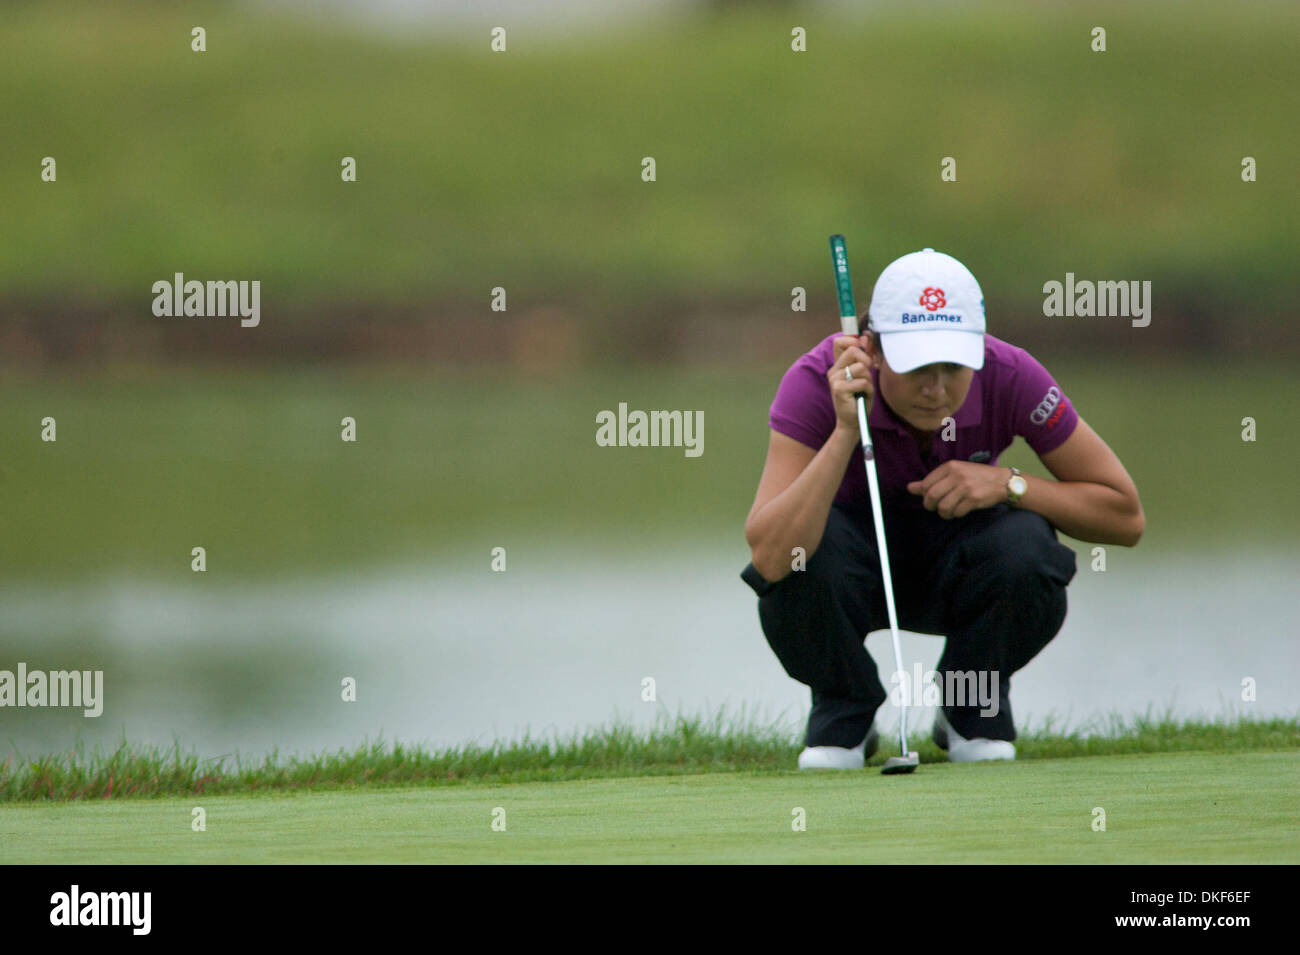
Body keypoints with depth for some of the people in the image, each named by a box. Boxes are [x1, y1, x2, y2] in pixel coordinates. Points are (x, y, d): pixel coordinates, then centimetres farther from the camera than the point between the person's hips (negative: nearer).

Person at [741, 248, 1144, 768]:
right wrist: (846, 431, -48)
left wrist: (1008, 484, -30)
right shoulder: (818, 381, -30)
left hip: (955, 560, 1)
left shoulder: (1010, 378, -25)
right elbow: (768, 558, -41)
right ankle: (843, 712, -5)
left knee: (1026, 551, -32)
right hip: (857, 571, -1)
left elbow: (1125, 516, -15)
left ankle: (970, 708, -2)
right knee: (807, 553, -36)